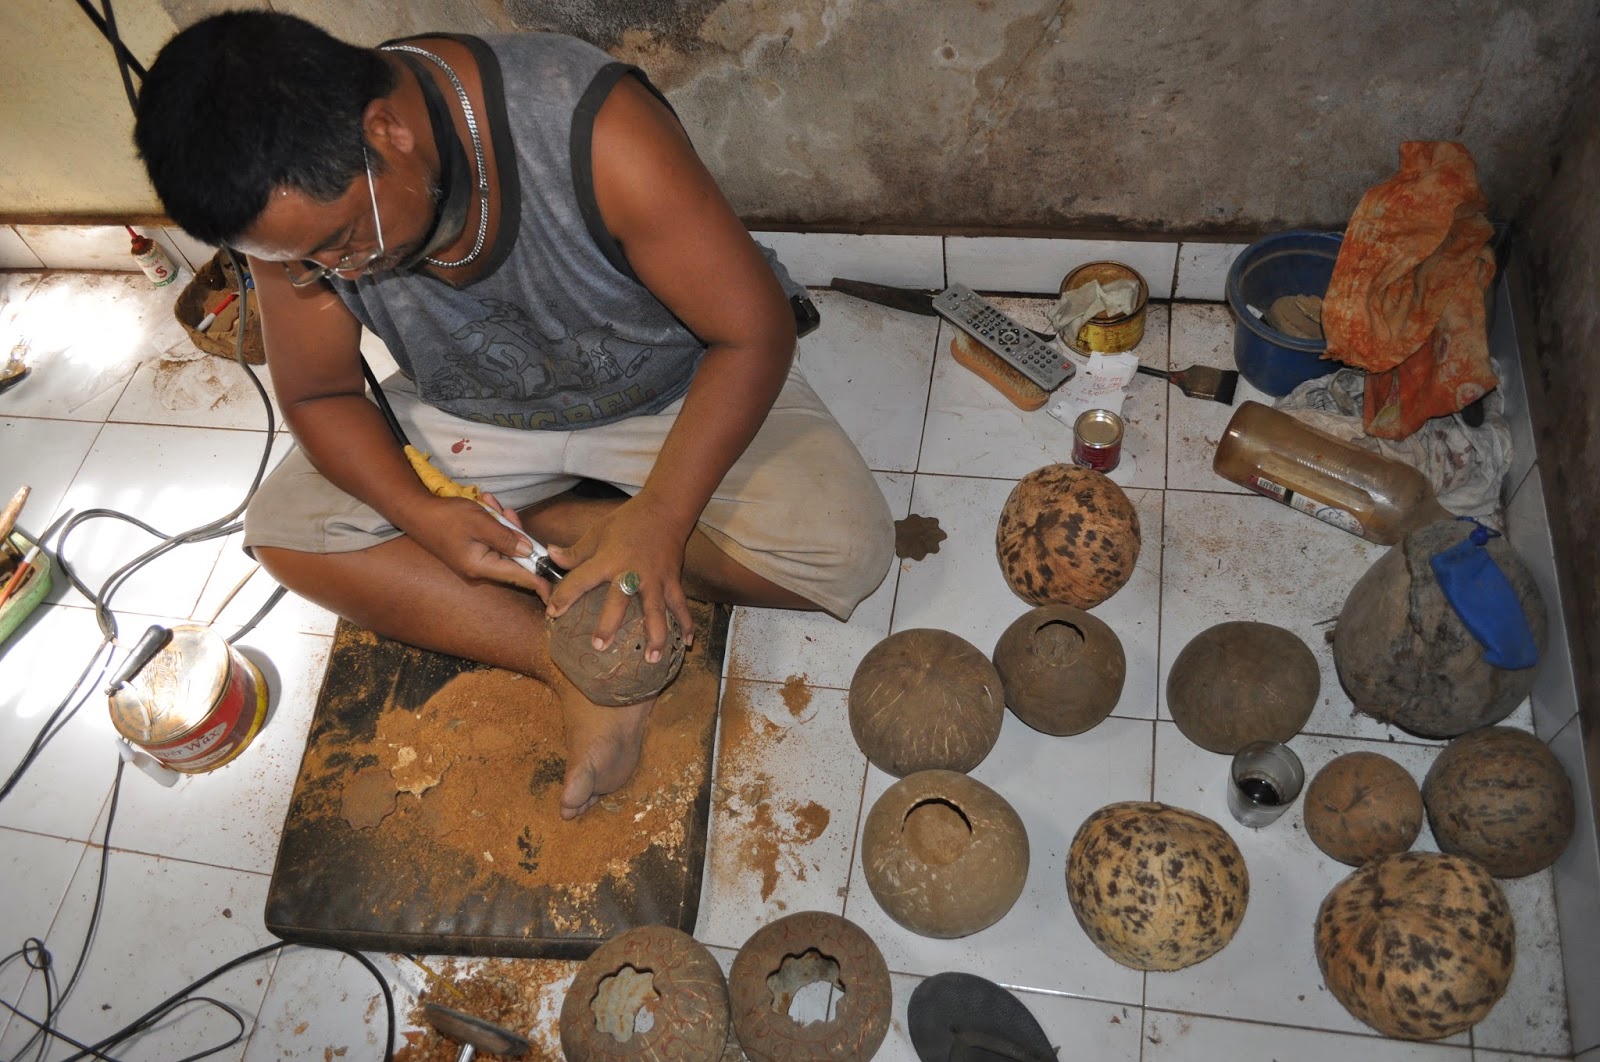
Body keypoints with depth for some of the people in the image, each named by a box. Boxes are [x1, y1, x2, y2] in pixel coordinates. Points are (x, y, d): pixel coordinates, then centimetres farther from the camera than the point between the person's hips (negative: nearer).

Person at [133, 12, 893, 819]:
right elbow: (318, 393, -5)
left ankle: (562, 524, -8)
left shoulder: (592, 130, -34)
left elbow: (753, 332, -28)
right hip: (469, 414, 4)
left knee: (846, 550, -23)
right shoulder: (297, 210, -19)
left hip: (674, 388, -3)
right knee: (283, 526, -12)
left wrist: (658, 520, -35)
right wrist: (421, 516, -23)